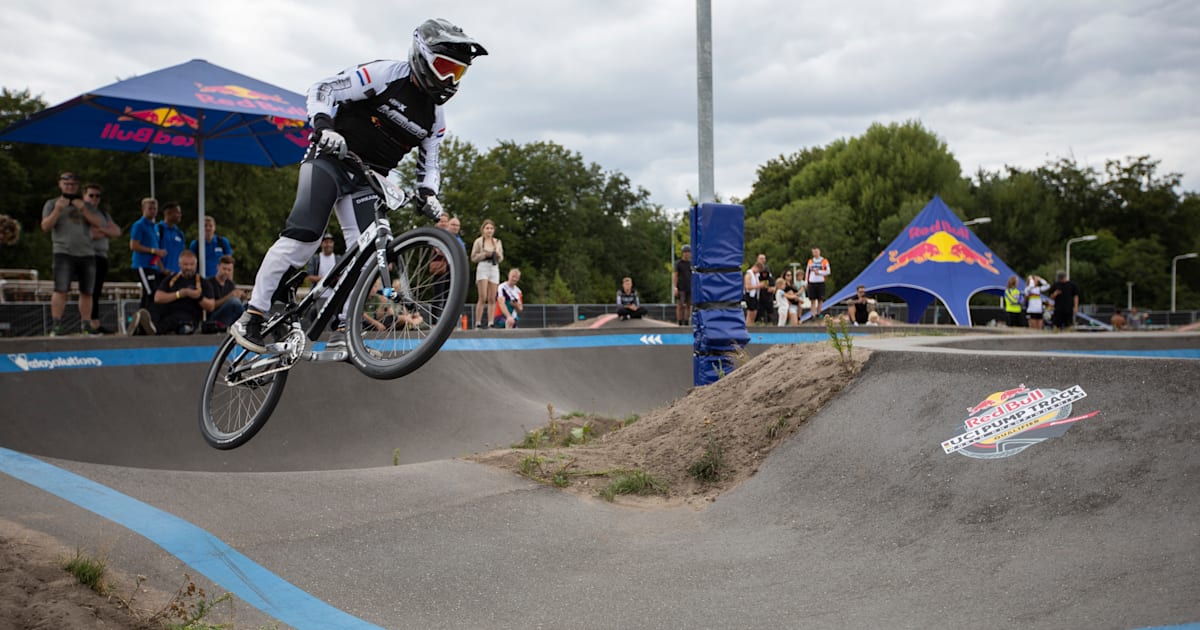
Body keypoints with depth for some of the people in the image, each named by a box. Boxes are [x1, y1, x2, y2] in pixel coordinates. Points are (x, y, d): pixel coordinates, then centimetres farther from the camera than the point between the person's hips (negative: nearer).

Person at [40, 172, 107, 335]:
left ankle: (86, 324, 11)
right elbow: (45, 227, 1)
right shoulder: (52, 204, 12)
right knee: (61, 290, -14)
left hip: (87, 253, 3)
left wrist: (83, 209, -8)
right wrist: (57, 210, -11)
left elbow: (99, 223, 4)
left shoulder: (86, 205, 19)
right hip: (63, 252, -3)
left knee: (87, 292, 4)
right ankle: (56, 324, -12)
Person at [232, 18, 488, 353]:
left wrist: (427, 194, -4)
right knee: (304, 236, -20)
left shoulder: (435, 116, 6)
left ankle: (342, 332, 4)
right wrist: (325, 126, -31)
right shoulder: (386, 74, -12)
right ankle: (251, 318, -15)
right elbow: (322, 89, -14)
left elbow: (428, 163, 16)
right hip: (330, 159, -6)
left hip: (365, 181, 6)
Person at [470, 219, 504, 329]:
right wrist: (484, 254, -12)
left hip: (494, 269, 4)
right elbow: (473, 258, 1)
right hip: (483, 267, -4)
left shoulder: (497, 242, 14)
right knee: (483, 297, -13)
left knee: (492, 299, 1)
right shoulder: (478, 241, 3)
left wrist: (498, 254, -5)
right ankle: (478, 323, -11)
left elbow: (501, 259, 16)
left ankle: (490, 323, 3)